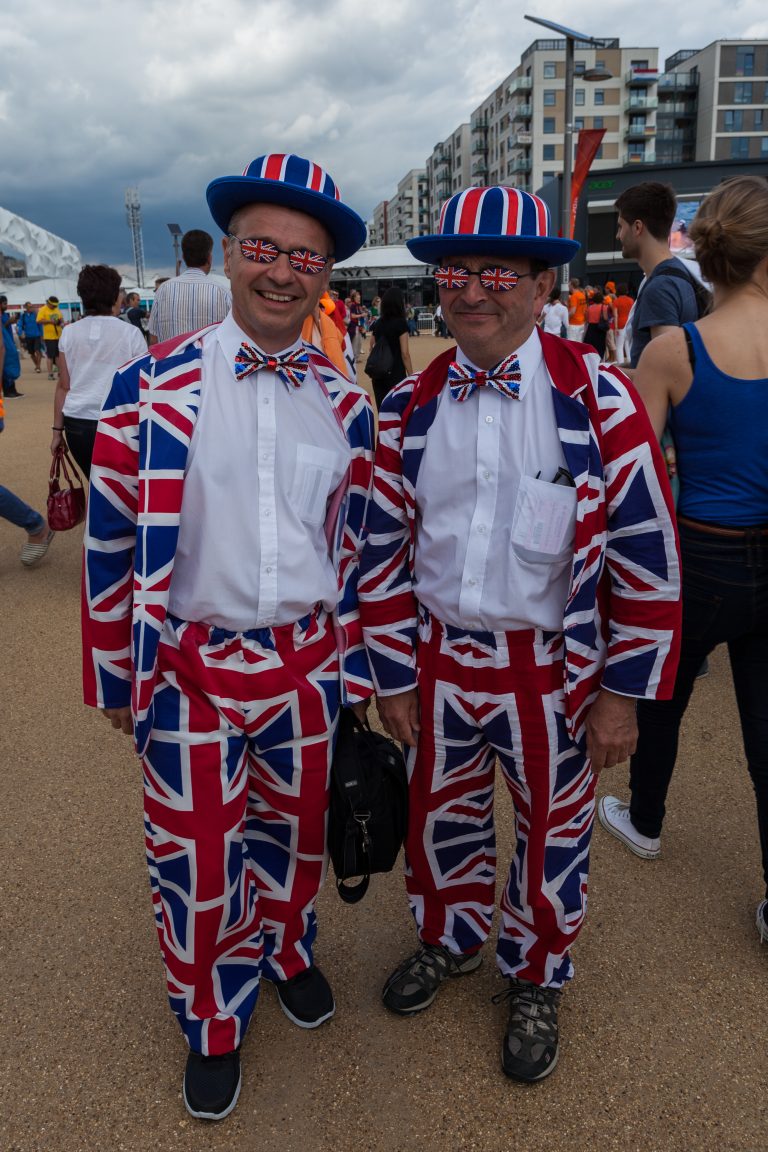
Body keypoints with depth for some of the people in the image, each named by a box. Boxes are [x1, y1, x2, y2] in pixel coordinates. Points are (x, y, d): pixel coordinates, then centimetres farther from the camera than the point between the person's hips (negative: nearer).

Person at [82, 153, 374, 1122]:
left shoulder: (344, 404, 0)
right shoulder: (152, 388, -10)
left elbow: (354, 543, 7)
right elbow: (111, 543, -4)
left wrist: (352, 669, 10)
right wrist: (113, 674, 1)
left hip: (306, 668, 3)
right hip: (190, 671, -2)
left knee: (294, 832, 22)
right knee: (195, 860, 13)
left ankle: (285, 949, 54)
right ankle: (214, 1023, 41)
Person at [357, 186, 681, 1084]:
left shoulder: (600, 401, -13)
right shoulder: (409, 408, -3)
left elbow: (647, 558, -10)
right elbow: (384, 552, 2)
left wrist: (622, 694, -8)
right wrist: (394, 678, 3)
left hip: (552, 672, -2)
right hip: (438, 662, 3)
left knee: (552, 831, 16)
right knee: (440, 813, 21)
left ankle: (534, 980, 45)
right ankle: (449, 937, 51)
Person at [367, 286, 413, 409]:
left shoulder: (378, 323, 7)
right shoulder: (401, 323, -8)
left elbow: (372, 348, 12)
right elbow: (404, 353, -11)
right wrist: (411, 376, -5)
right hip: (396, 373, -5)